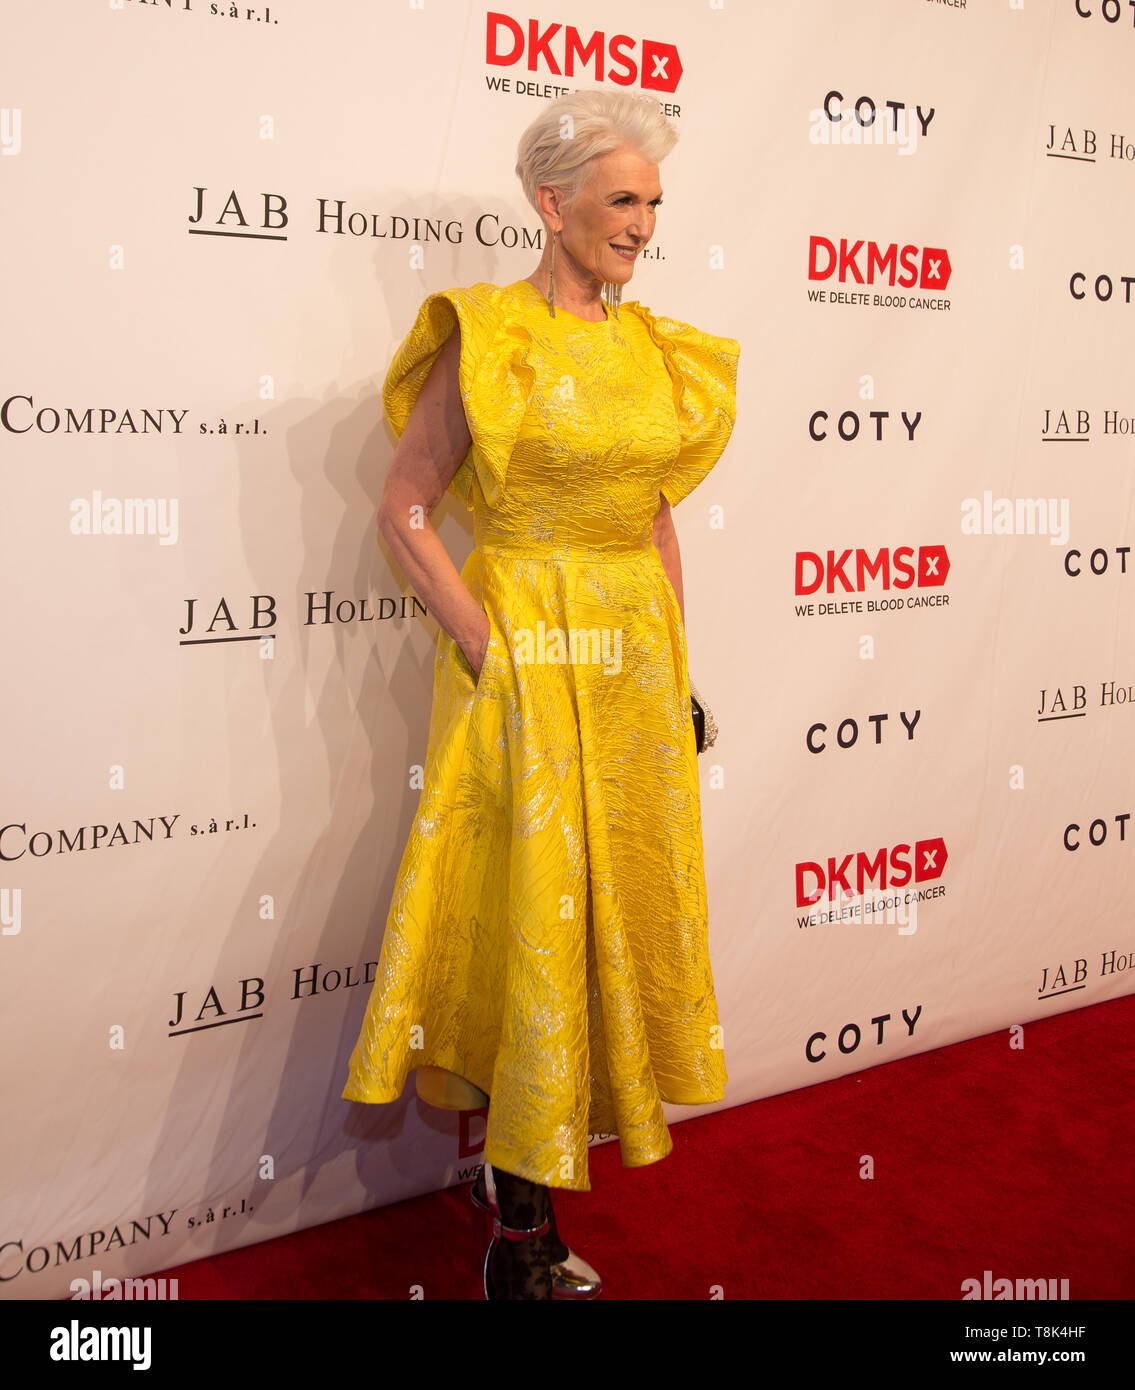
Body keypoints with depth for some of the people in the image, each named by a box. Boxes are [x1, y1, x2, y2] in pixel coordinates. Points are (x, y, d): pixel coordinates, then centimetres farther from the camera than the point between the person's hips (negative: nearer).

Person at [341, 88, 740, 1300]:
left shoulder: (657, 347, 11)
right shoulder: (488, 337, -8)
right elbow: (403, 510, -10)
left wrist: (680, 669, 12)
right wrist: (490, 653, -15)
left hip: (634, 665, 7)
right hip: (526, 662, -6)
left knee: (618, 904, 11)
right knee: (530, 916, -2)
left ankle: (530, 1180, 29)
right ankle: (521, 1239, 13)